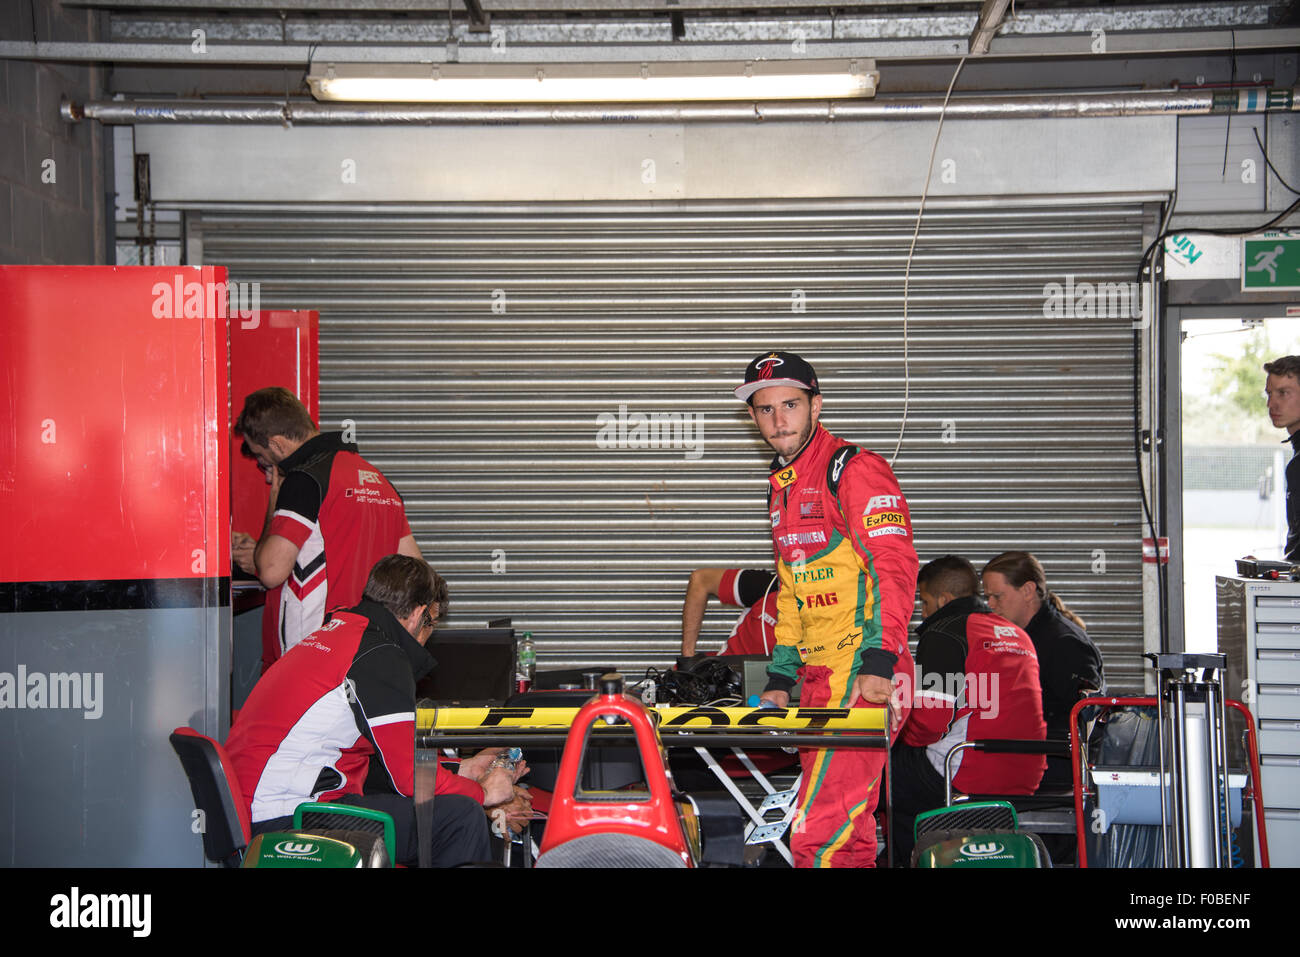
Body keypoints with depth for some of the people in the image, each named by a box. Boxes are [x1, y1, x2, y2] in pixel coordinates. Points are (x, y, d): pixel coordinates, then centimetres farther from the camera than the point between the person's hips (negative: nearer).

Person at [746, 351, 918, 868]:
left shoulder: (855, 468, -6)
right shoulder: (781, 485, 21)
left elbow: (894, 564, -16)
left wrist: (879, 663, -25)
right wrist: (781, 677, 19)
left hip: (866, 676, -9)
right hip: (818, 678, 9)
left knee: (819, 837, -14)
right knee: (846, 835, 10)